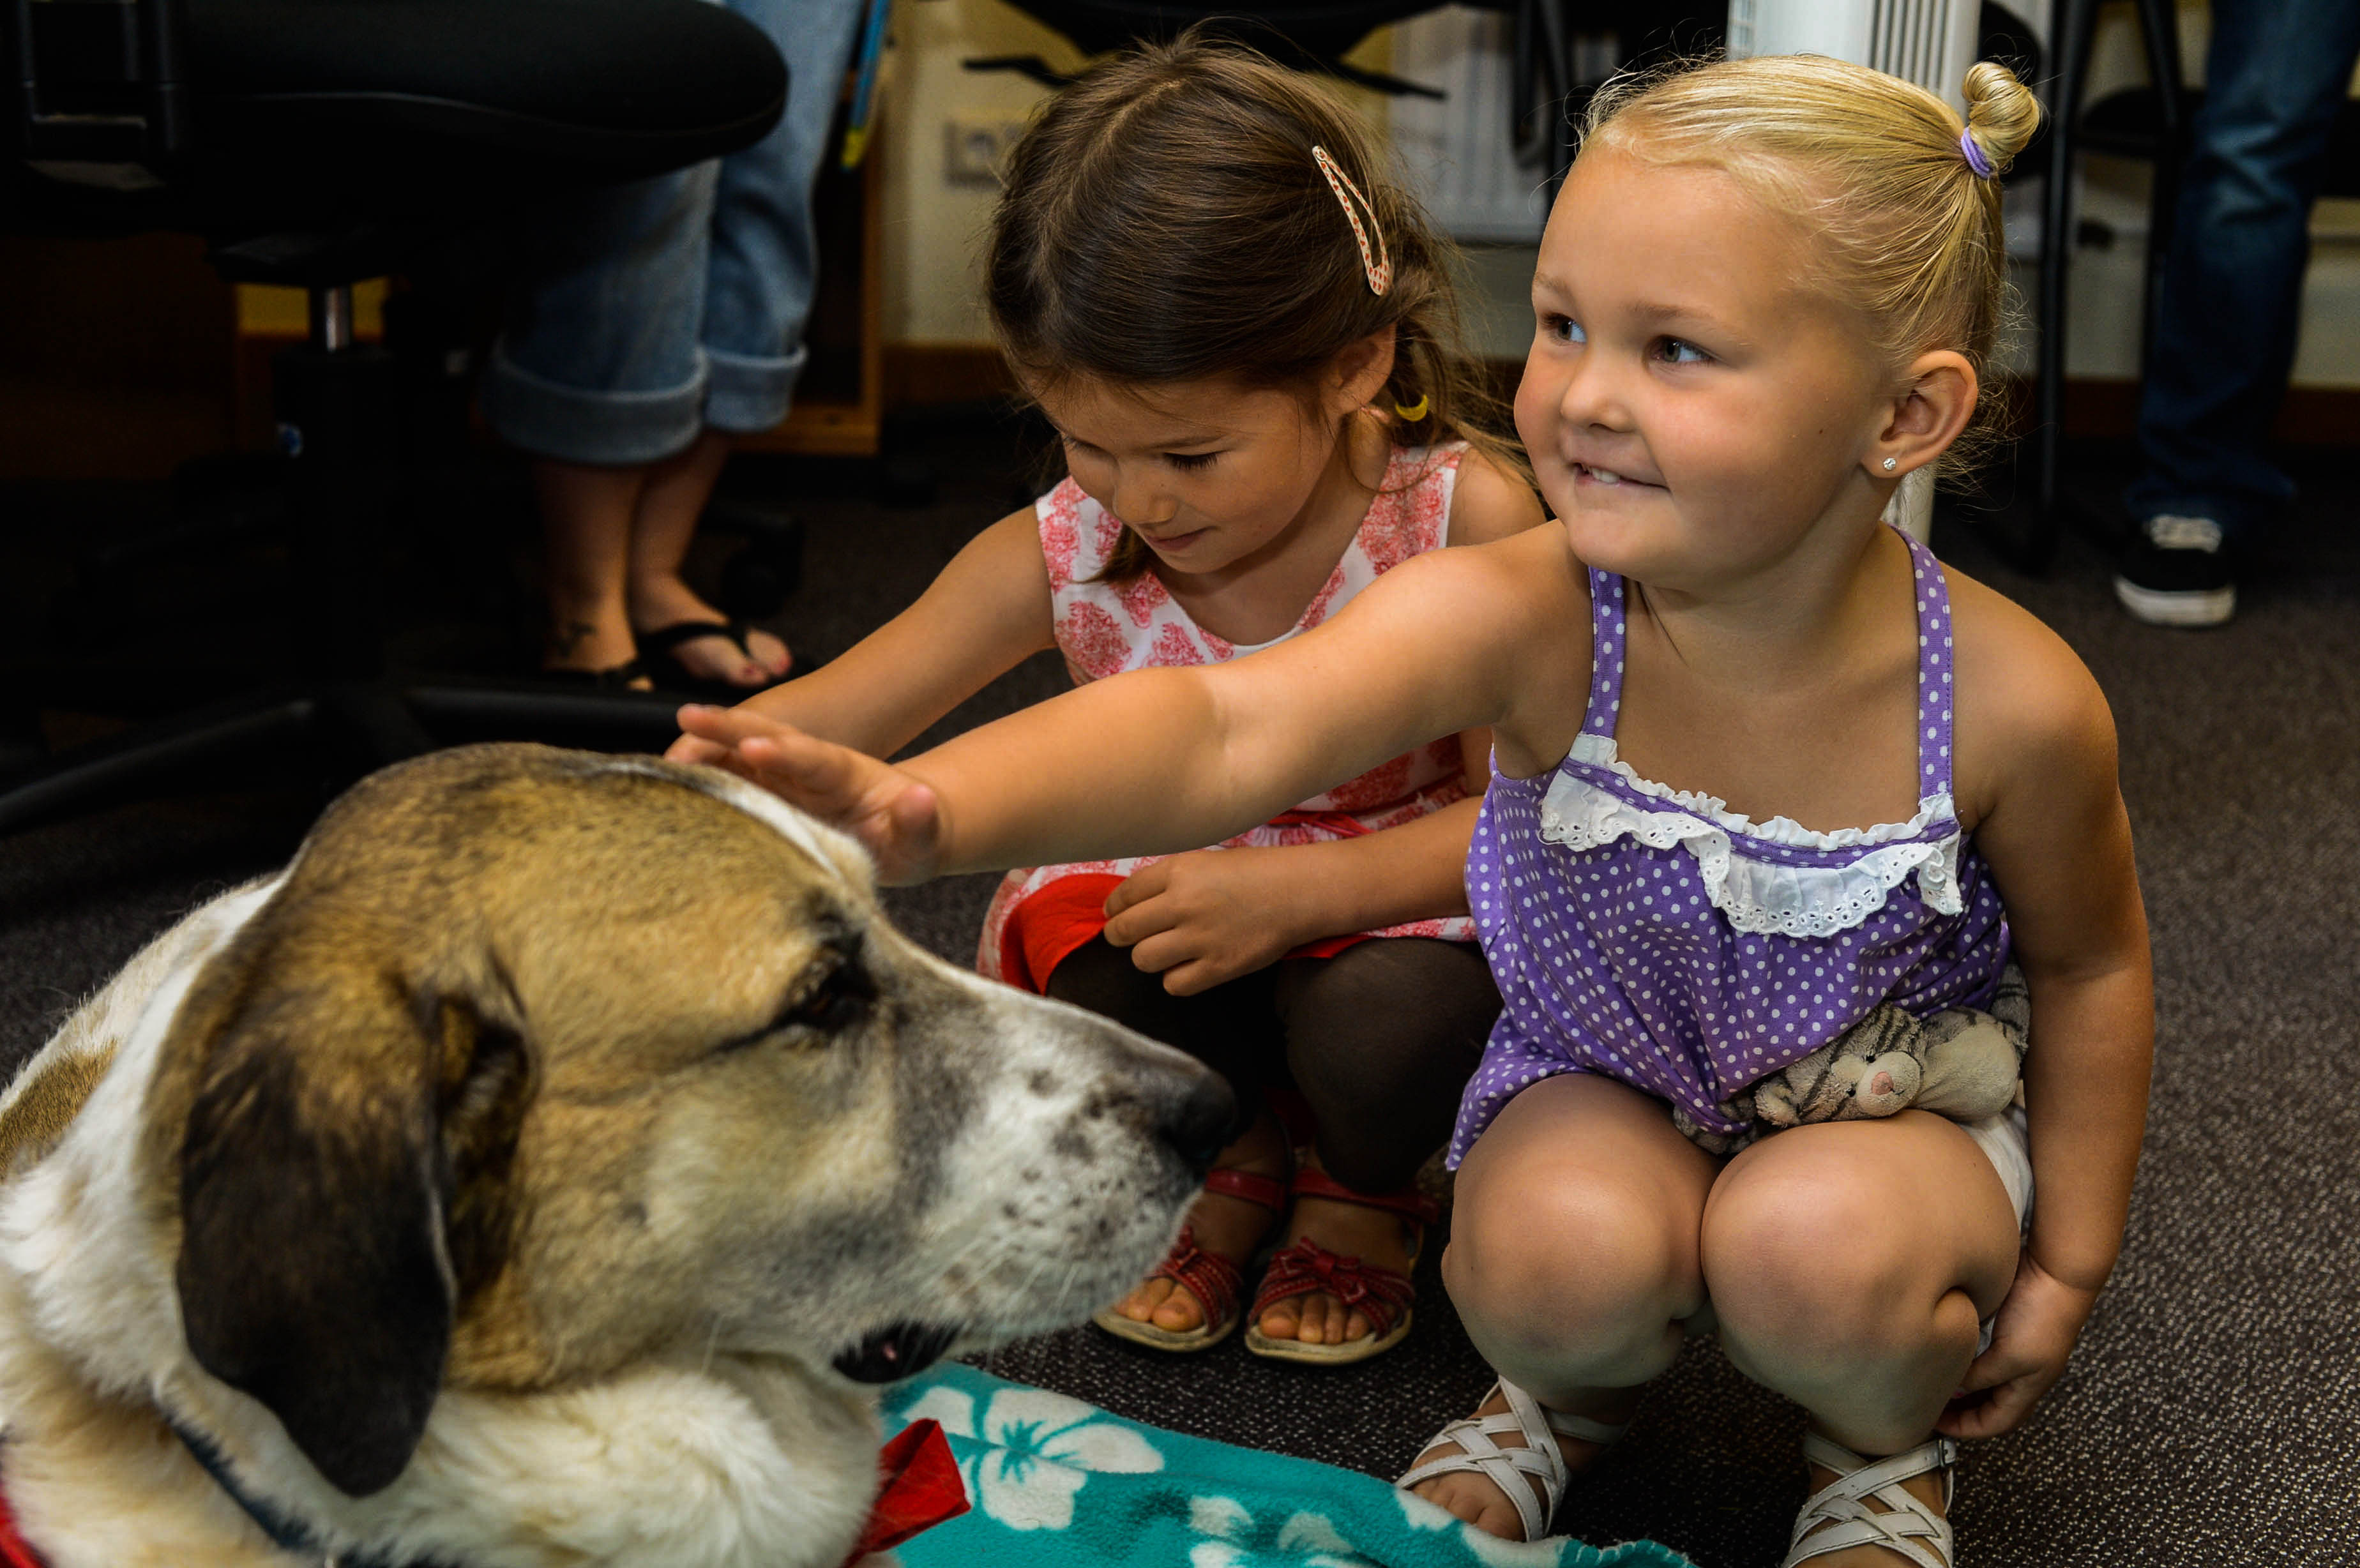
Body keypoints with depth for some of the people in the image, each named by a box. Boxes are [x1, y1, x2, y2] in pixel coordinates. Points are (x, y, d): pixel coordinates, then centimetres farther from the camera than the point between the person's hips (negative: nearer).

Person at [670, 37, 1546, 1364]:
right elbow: (823, 724, -14)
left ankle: (1363, 1196, 7)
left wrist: (1299, 888, -33)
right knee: (1085, 960, -31)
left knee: (1384, 1032, -35)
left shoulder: (1466, 519, -24)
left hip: (1398, 903, -2)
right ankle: (1224, 1164, 8)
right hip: (1172, 877, 3)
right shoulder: (1063, 554, -15)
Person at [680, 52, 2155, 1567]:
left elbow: (2092, 964, -5)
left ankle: (1887, 1442, 5)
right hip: (1608, 1077, 1)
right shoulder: (1521, 620, -30)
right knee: (1555, 1257, -31)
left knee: (1816, 1247, -32)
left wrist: (2065, 1264, 1)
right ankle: (1577, 1394, 9)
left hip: (1893, 1098, 0)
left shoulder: (2010, 701, -26)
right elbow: (1234, 729, -48)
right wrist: (925, 809, -66)